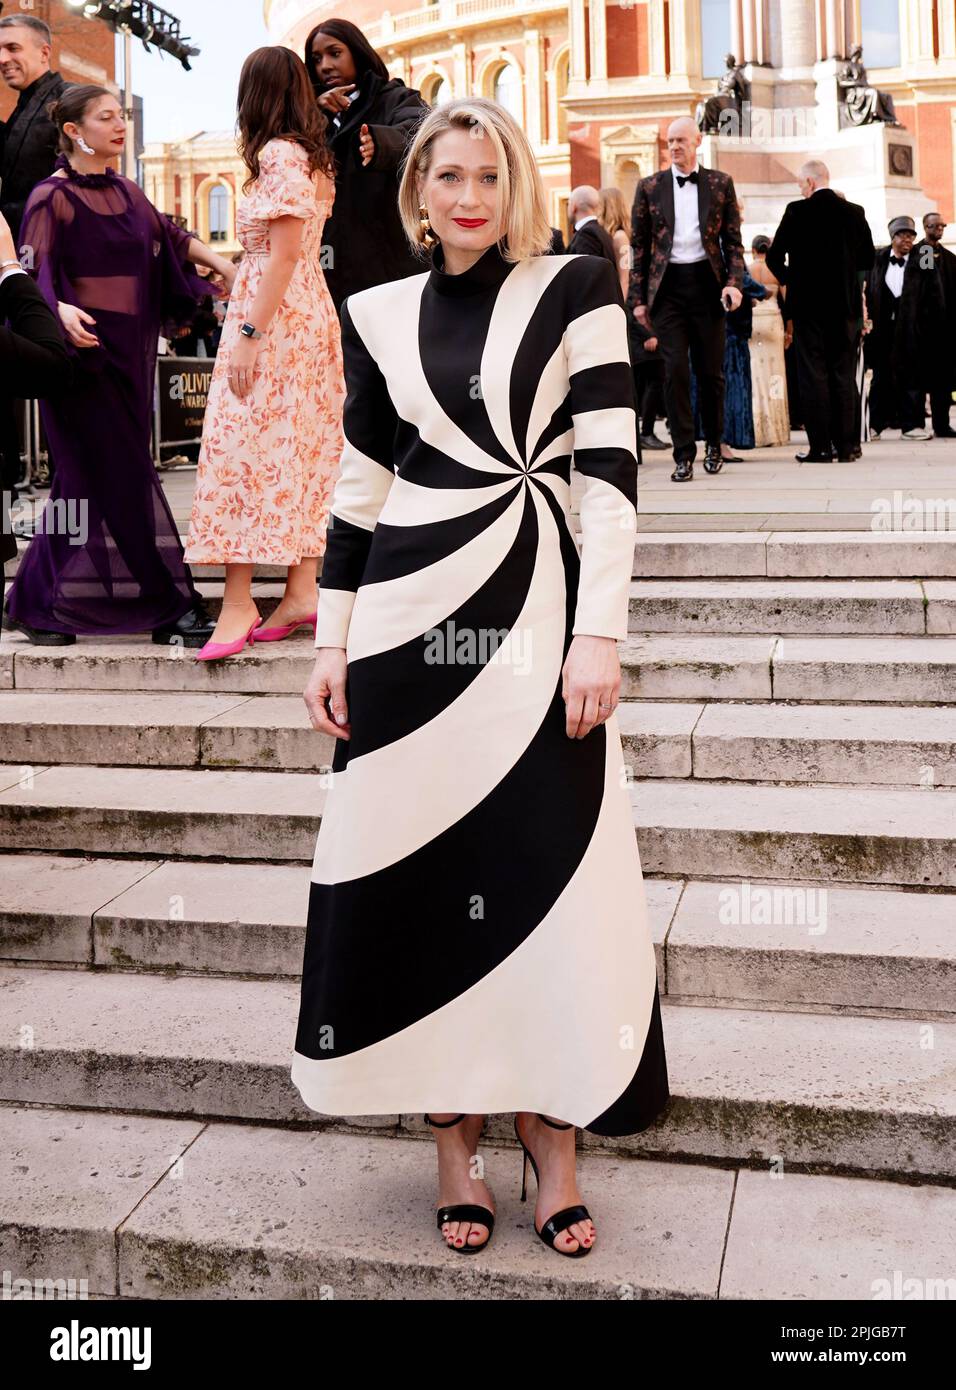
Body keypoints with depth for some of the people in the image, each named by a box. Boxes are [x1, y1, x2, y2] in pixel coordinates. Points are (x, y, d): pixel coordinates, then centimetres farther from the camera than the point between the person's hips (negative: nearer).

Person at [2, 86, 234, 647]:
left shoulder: (126, 191, 14)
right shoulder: (52, 196, -6)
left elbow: (169, 238, 25)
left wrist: (224, 264, 13)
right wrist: (60, 311, -33)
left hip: (130, 349, 7)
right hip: (83, 349, -7)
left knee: (89, 478, 8)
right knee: (120, 473, -5)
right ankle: (169, 602, 0)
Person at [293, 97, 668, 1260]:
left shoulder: (575, 291, 2)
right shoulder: (380, 315, 10)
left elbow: (610, 470, -6)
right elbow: (358, 488, 12)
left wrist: (598, 633, -15)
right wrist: (331, 641, 7)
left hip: (535, 609, -2)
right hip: (409, 611, 3)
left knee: (548, 873, -1)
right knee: (416, 870, 4)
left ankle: (552, 1139, 16)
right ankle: (453, 1137, 19)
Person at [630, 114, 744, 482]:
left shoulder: (720, 183, 7)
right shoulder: (650, 187, 7)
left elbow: (733, 239, 8)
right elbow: (639, 245, 8)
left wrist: (734, 282, -6)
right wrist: (639, 298, 3)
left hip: (707, 282, 0)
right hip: (668, 285, 0)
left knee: (711, 369, 5)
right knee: (675, 370, -7)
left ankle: (714, 444, 23)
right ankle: (684, 454, -2)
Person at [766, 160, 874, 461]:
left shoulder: (797, 211, -7)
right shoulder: (854, 212, 5)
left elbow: (774, 257, -6)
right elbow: (867, 259, 11)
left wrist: (787, 278, 13)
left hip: (809, 304, -4)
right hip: (845, 305, 4)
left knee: (813, 374, -1)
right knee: (843, 374, 8)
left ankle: (820, 446, -4)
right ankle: (845, 445, 9)